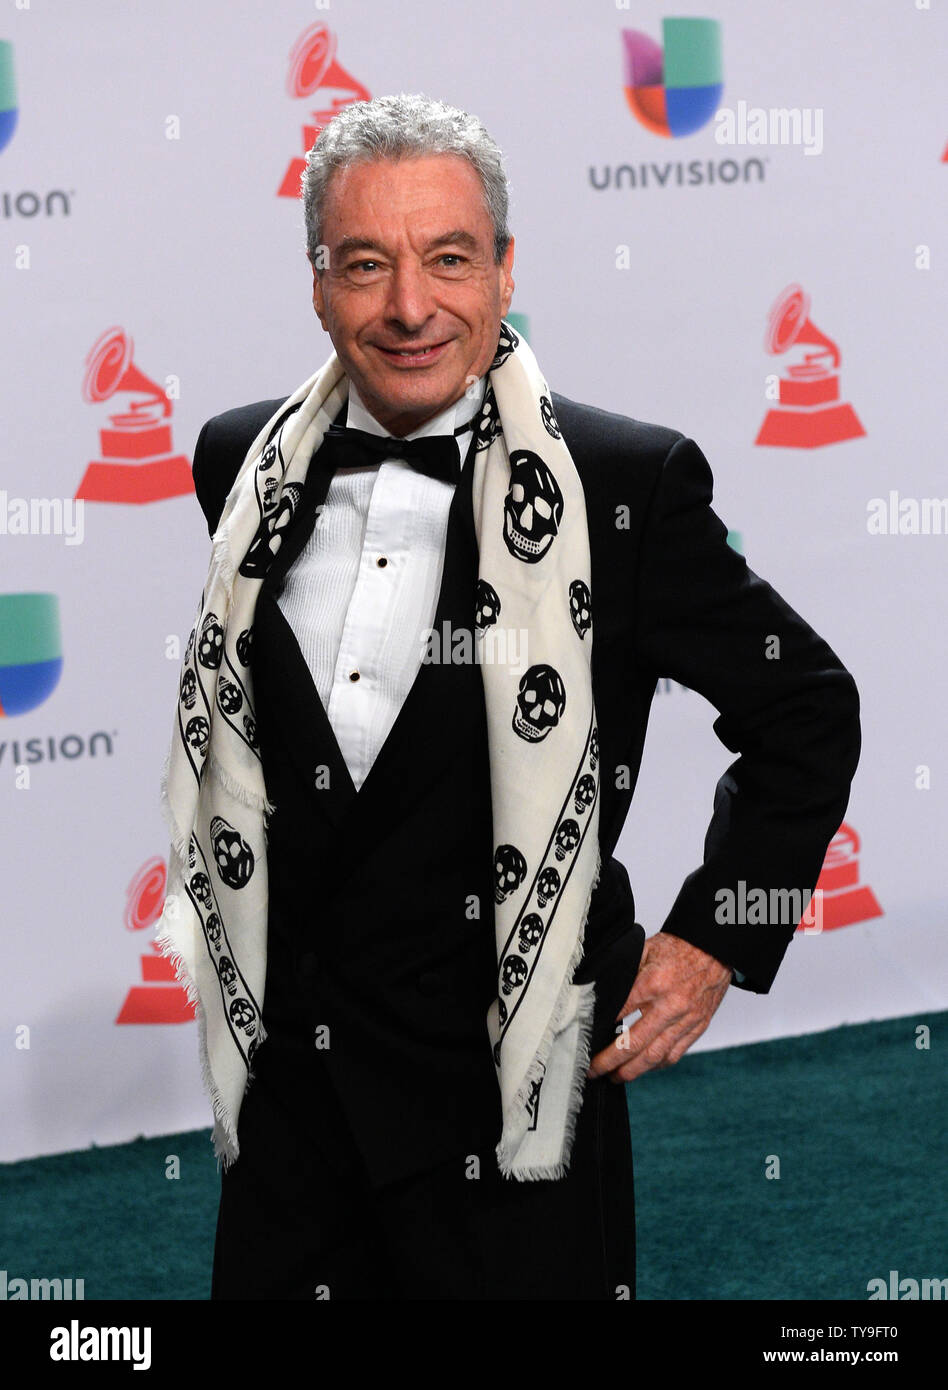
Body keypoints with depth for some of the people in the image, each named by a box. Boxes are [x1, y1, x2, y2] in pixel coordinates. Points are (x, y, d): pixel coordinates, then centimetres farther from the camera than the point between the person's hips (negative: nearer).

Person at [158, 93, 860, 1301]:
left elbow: (807, 712, 0)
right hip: (283, 1088, 4)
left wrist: (716, 939, -3)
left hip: (509, 1106, -4)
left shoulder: (628, 483, -10)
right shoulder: (242, 464, 3)